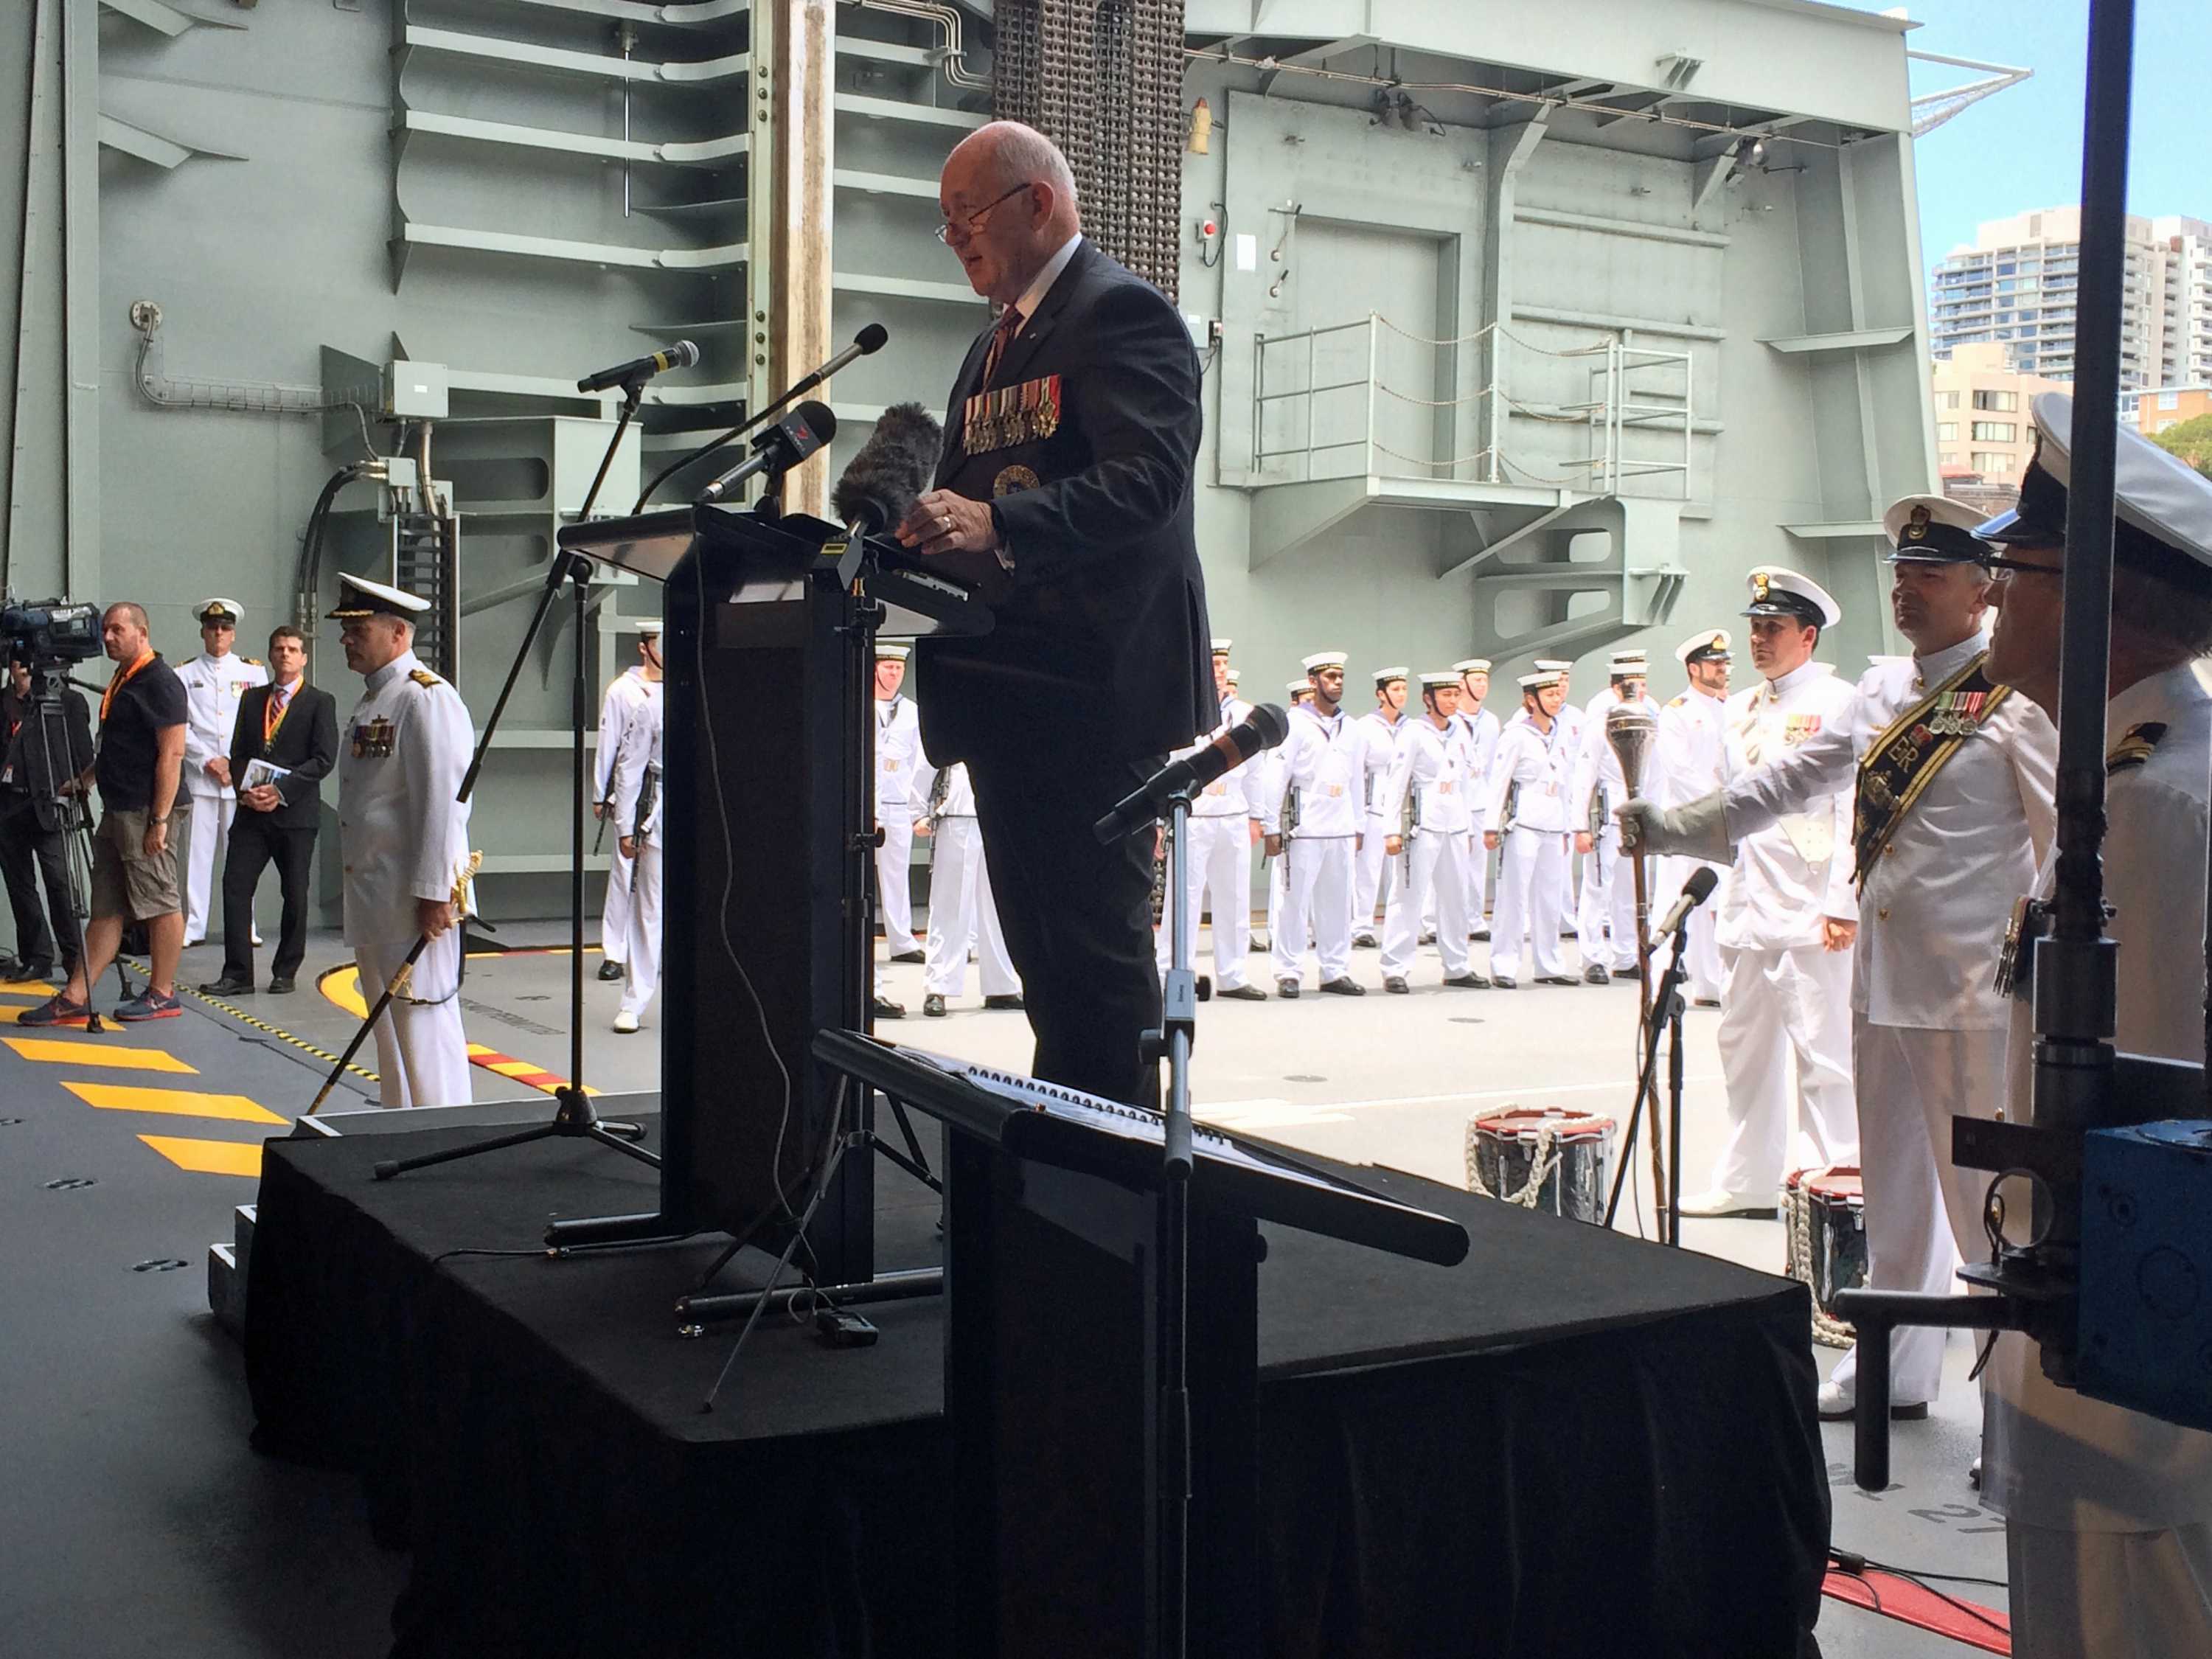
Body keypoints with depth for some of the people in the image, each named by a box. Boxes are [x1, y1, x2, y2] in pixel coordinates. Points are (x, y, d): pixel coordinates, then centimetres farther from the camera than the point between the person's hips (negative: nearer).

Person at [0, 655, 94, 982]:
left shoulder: (66, 699, 1)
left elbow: (83, 750, -1)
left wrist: (78, 784, -8)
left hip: (48, 803, -5)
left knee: (57, 879, -8)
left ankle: (74, 956, -1)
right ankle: (34, 957, 15)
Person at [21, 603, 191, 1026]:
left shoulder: (160, 682, -12)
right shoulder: (122, 681, 18)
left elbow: (172, 753, -17)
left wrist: (159, 820, -21)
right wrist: (83, 781, 22)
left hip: (148, 813, -10)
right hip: (117, 811, 10)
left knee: (159, 902, -1)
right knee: (105, 908, 8)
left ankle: (162, 995, 7)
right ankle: (75, 998, 9)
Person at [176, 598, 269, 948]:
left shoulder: (254, 671, 10)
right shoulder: (184, 674, 10)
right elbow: (179, 728, 3)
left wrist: (232, 761, -5)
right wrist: (208, 761, -8)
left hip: (242, 775, 0)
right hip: (199, 775, 0)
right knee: (198, 850, -2)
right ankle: (194, 927, 1)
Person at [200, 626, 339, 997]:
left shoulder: (320, 702, 0)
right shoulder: (252, 698, 15)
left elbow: (324, 758, -9)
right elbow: (238, 752, 13)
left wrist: (281, 791, -17)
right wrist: (244, 790, -6)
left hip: (296, 813, -4)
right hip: (252, 812, 4)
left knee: (295, 895, 3)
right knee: (235, 886, -4)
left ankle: (285, 973, 15)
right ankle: (237, 974, -1)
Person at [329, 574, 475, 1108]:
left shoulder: (426, 699, -15)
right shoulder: (370, 701, 16)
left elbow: (443, 801, -21)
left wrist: (433, 893, -23)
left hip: (412, 894, -10)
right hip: (371, 892, 10)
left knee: (423, 1015, -7)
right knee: (387, 1018, 16)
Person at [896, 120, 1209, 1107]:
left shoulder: (1123, 312, -7)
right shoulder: (995, 344, 23)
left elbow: (1146, 478, -22)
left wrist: (994, 527, -34)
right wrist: (921, 528, 3)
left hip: (1093, 686, -9)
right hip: (1006, 688, 9)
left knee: (1097, 943, -7)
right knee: (1041, 947, 13)